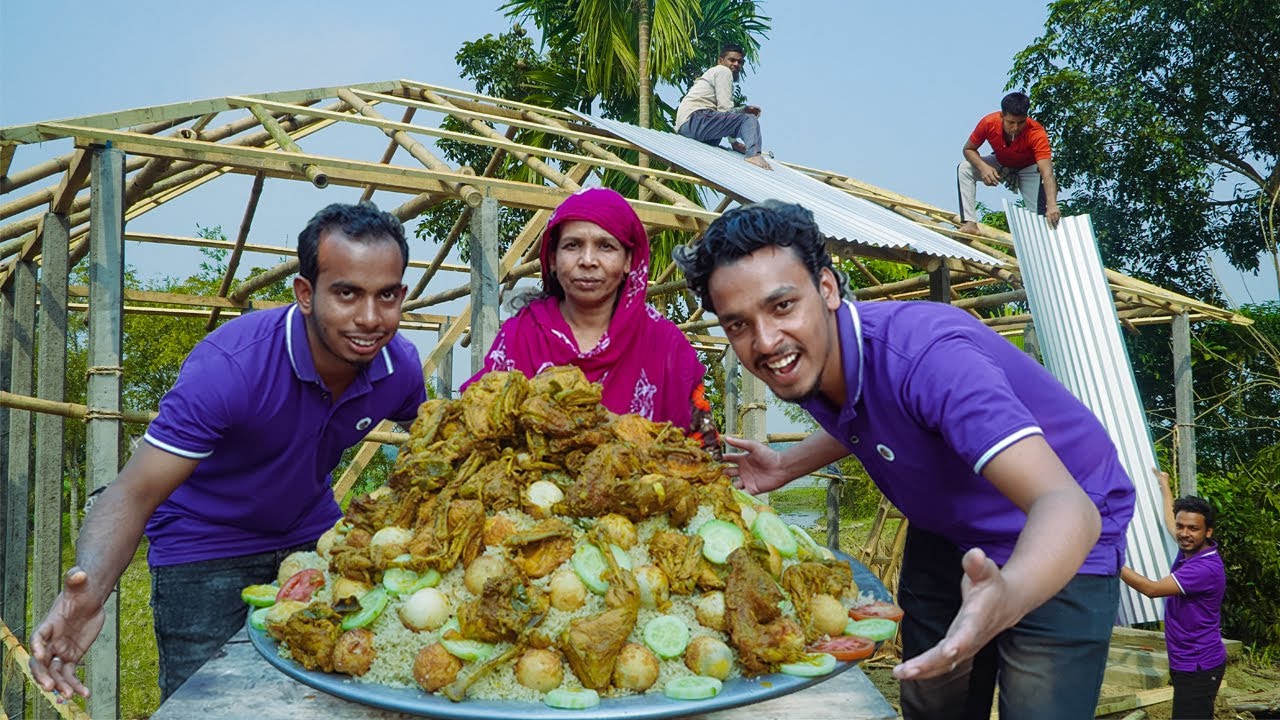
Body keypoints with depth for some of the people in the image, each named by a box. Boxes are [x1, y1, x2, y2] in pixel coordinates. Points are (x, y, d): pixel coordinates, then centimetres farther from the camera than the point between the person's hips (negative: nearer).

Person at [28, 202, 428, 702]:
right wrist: (91, 588, -53)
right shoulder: (229, 365, -32)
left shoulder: (399, 366, -17)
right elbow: (135, 493, -34)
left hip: (312, 533, 5)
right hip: (206, 544, -4)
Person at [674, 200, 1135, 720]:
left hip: (1054, 554, -6)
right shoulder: (805, 365, -13)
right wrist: (788, 465, -1)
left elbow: (1068, 507, -46)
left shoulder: (923, 354, -37)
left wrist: (1007, 597, -65)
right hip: (944, 536, 7)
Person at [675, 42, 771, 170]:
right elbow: (725, 108, -9)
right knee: (750, 119, -22)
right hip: (695, 118, -10)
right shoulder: (723, 71, 2)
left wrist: (744, 109, 21)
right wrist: (734, 142, -7)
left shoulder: (712, 72, 32)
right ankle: (753, 154, -47)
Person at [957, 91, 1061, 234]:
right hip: (1000, 165, 3)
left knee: (1040, 212, -24)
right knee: (965, 168, -21)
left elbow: (1047, 173, -47)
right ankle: (970, 223, -23)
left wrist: (1052, 205, -62)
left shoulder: (1036, 134, -38)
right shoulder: (989, 123, -31)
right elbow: (969, 149, -14)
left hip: (1028, 169, -3)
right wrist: (983, 167, -35)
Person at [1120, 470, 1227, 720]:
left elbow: (1152, 589, -25)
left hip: (1198, 668, -9)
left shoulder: (1207, 568, -23)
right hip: (1187, 662, 10)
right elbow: (1171, 521, 27)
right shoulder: (1190, 549, 4)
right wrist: (1165, 486, 41)